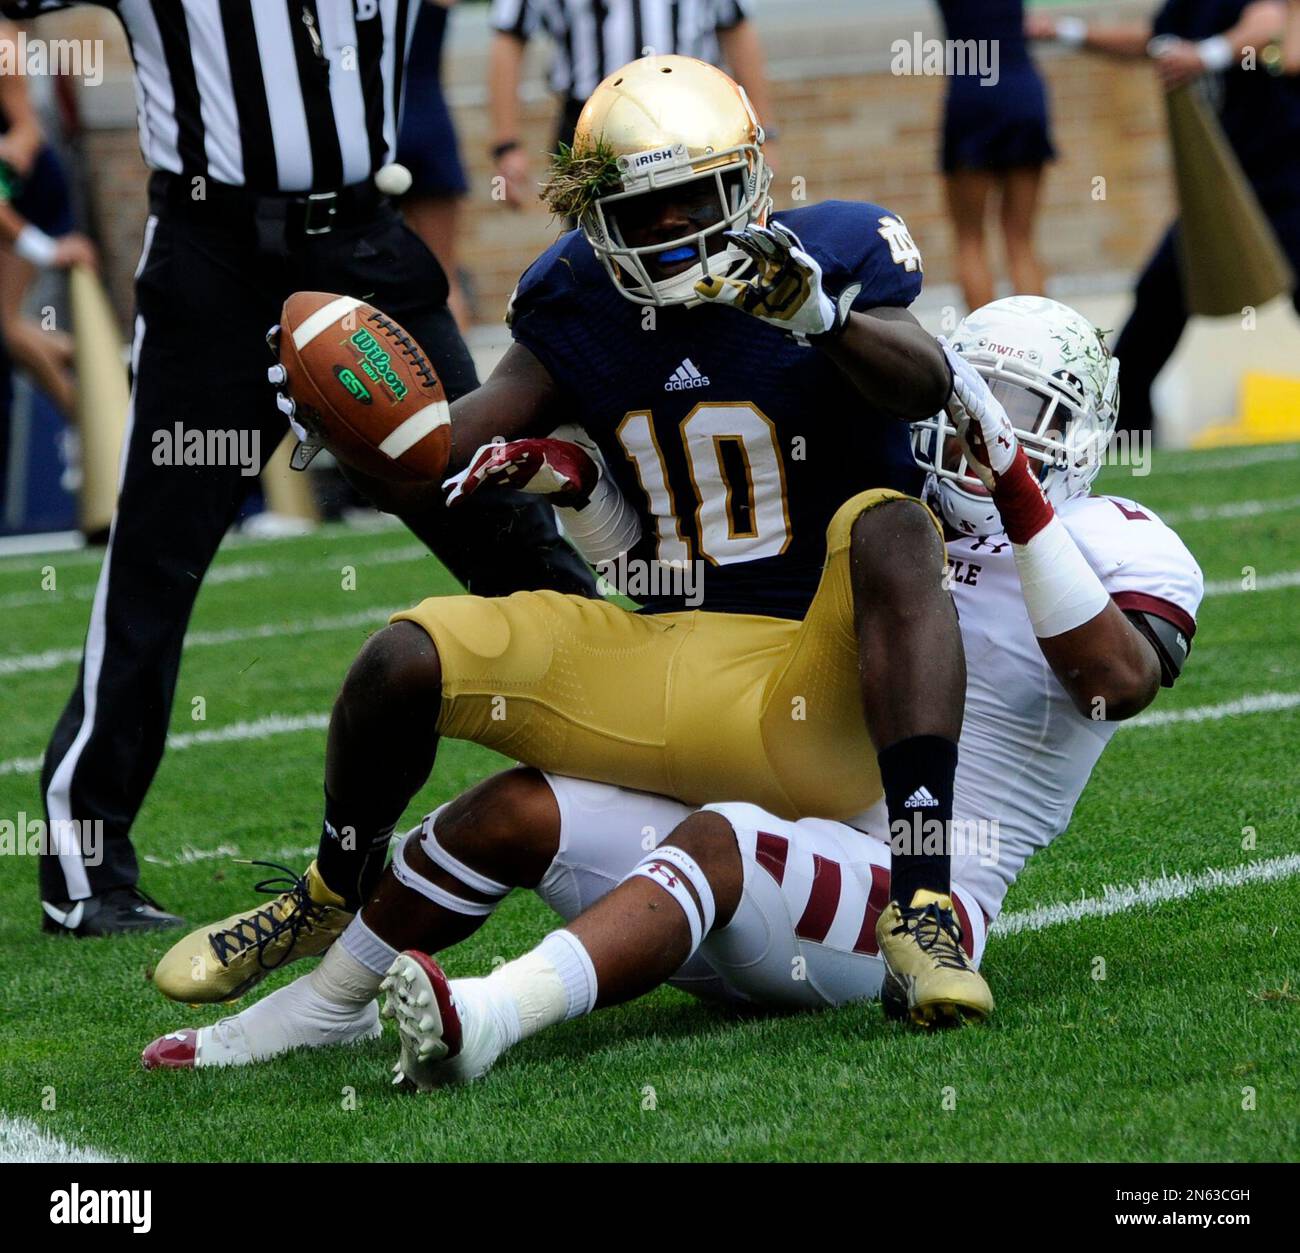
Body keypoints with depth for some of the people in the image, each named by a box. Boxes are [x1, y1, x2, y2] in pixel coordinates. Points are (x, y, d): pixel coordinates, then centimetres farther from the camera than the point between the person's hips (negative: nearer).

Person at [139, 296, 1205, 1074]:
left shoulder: (1115, 552, 5)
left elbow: (1120, 678, -20)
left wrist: (1019, 495, -23)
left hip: (910, 901, -7)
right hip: (767, 837, 7)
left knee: (718, 838, -37)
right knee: (517, 809, -10)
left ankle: (490, 1019, -60)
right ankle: (325, 1006, 5)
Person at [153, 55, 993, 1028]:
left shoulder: (829, 261, -7)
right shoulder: (584, 307, 6)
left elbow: (926, 387, -26)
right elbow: (449, 447, 1)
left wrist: (822, 314, -44)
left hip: (818, 700, -4)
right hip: (664, 664, 4)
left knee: (888, 527, -35)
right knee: (407, 660, -11)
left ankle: (922, 908, -43)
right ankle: (328, 905, 20)